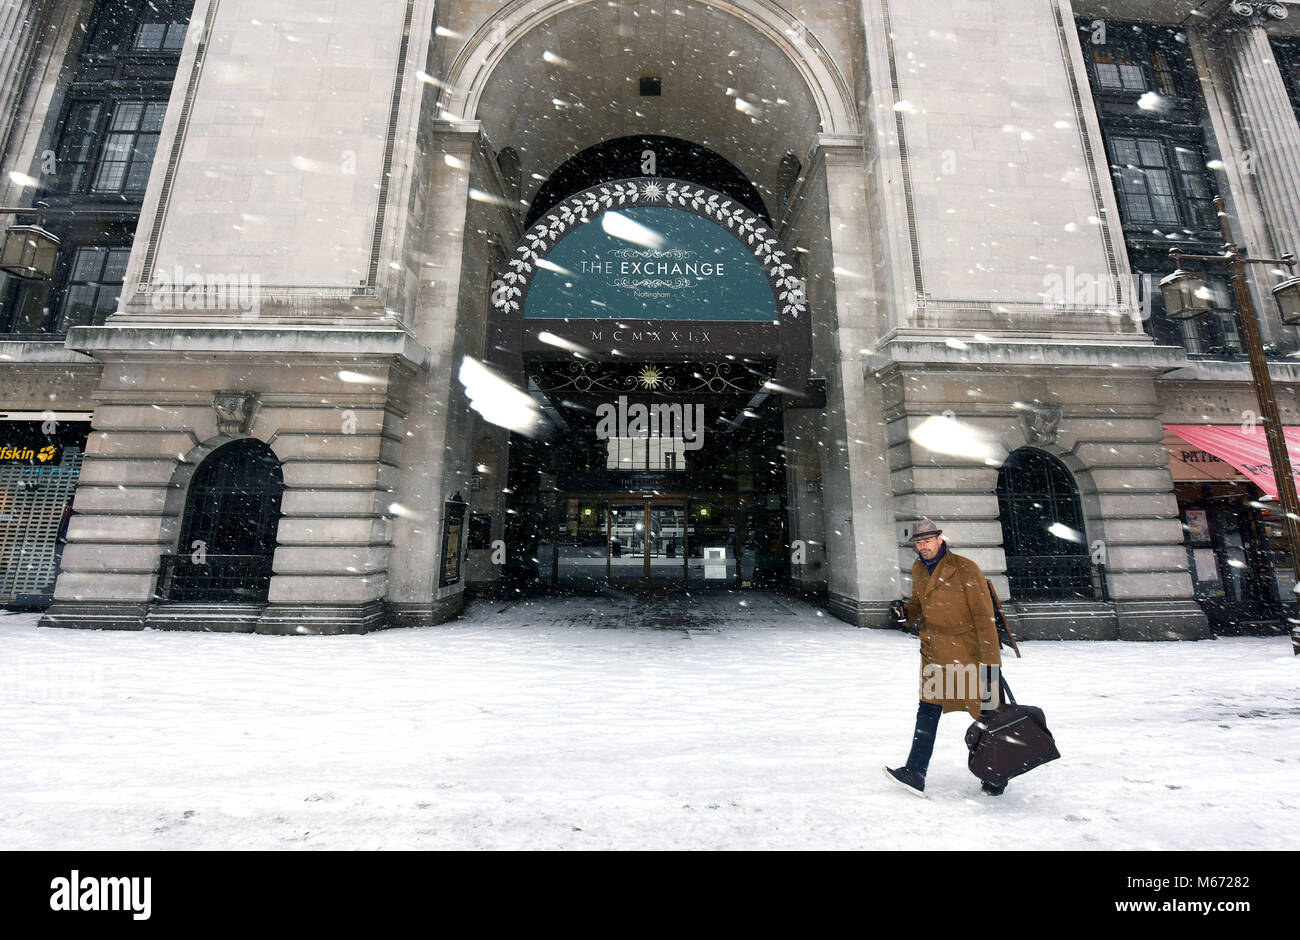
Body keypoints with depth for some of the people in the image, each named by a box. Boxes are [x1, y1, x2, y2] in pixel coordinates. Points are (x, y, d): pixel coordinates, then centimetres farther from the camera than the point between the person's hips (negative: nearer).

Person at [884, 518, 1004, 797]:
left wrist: (990, 662, -17)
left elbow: (984, 617, -15)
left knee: (986, 712, 9)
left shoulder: (965, 569, -15)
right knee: (928, 711, 3)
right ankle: (915, 773, 7)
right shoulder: (919, 569, 4)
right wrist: (906, 612, -4)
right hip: (935, 651, 5)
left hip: (970, 652, -5)